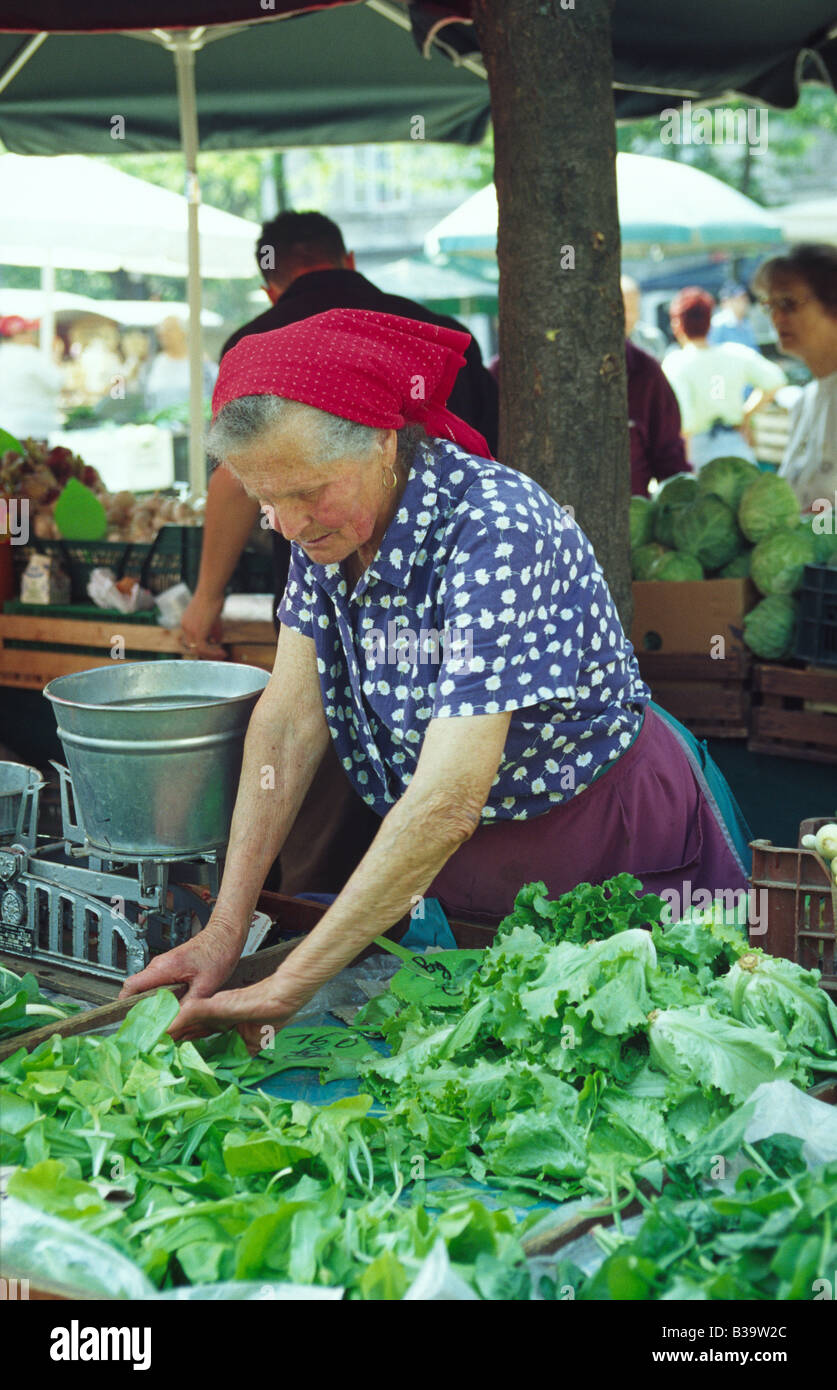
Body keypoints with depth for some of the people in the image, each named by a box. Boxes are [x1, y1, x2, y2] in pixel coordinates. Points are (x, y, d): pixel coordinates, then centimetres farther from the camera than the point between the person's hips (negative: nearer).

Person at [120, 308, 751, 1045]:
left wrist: (288, 986, -38)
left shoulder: (498, 532, -33)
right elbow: (290, 720, -9)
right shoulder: (324, 522, -10)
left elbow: (447, 805, -38)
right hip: (454, 874, 6)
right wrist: (225, 931, -17)